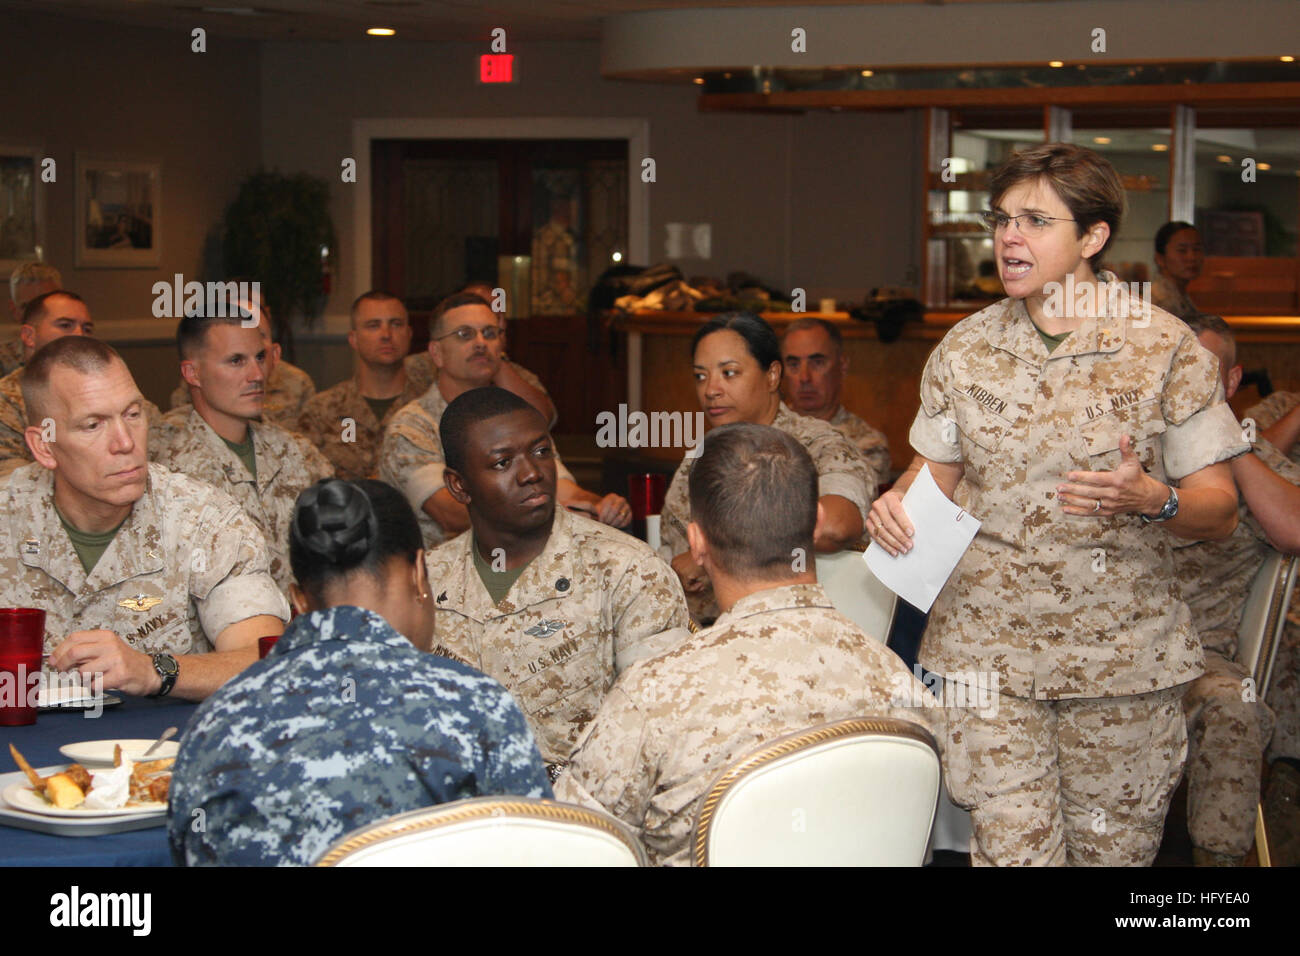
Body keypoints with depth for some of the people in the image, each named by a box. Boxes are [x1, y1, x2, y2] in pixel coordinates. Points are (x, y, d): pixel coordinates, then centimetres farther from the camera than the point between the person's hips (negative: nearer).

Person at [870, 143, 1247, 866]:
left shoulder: (1167, 347, -3)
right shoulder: (965, 347, 5)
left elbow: (1220, 513, -1)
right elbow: (938, 469, 17)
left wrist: (1151, 499, -22)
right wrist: (899, 503, -5)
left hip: (1124, 652, -1)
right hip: (985, 646, 1)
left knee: (1115, 849, 7)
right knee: (1010, 846, -4)